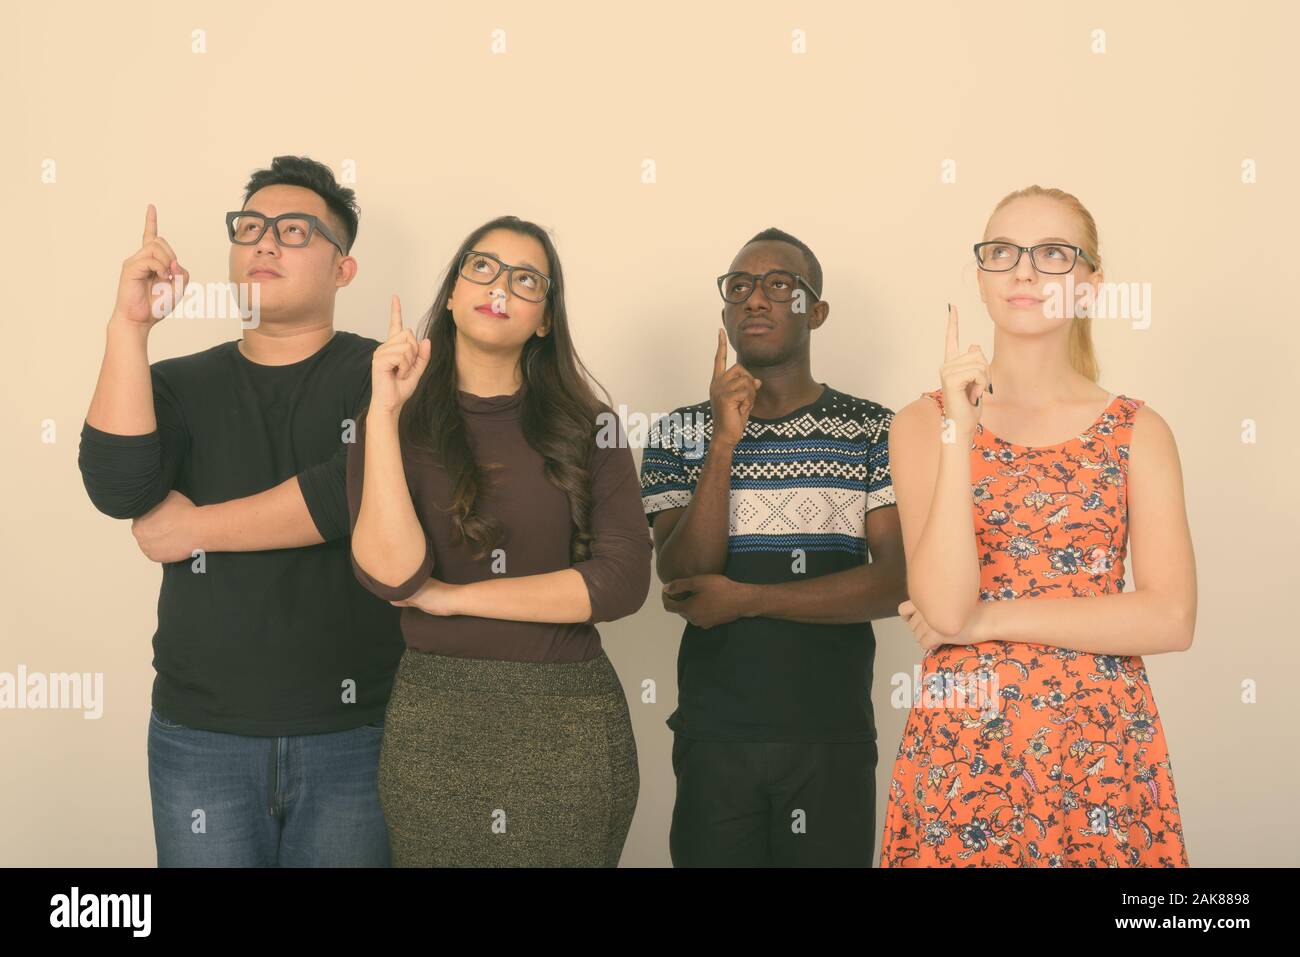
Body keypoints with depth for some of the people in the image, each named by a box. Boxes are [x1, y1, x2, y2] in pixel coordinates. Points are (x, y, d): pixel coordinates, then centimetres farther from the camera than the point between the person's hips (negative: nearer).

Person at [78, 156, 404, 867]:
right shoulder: (180, 386, 8)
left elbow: (360, 492, -19)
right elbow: (118, 488, -10)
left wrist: (192, 528, -11)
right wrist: (129, 326, -13)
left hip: (355, 732, -2)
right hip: (201, 734, 2)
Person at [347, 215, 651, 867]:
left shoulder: (588, 427, 2)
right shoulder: (398, 425, 2)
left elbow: (623, 581, -10)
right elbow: (393, 574, -13)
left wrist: (453, 596, -10)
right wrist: (383, 412, -16)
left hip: (572, 724, 1)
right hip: (434, 722, 0)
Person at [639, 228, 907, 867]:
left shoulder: (874, 431, 1)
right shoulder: (680, 434, 4)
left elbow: (897, 583, -9)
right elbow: (683, 579, -8)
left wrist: (746, 599, -12)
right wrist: (724, 442, -17)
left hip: (833, 736, 0)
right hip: (713, 735, 0)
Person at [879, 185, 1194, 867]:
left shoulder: (1137, 431, 2)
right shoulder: (925, 422, -1)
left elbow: (1171, 619, -9)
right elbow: (944, 606, -13)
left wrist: (989, 617, -11)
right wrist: (959, 434, -18)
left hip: (1104, 751, 1)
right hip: (961, 751, -1)